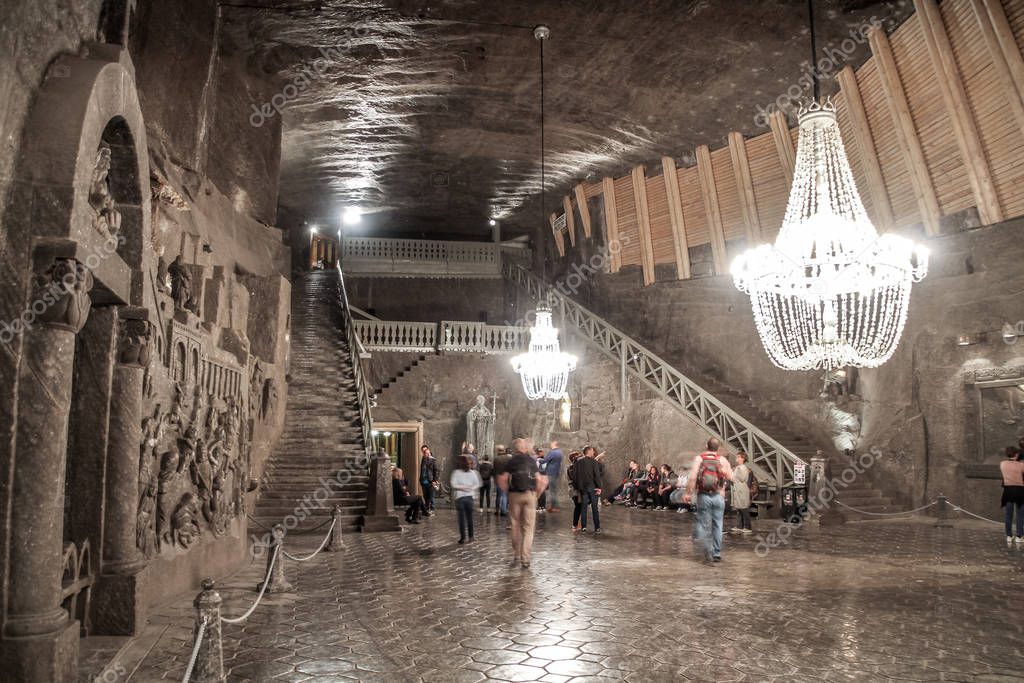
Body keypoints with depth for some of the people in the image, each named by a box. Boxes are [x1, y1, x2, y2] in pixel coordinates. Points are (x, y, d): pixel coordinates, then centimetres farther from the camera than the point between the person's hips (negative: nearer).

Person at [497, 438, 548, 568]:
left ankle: (516, 556, 18)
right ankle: (525, 559, 0)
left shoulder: (511, 461, 1)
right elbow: (540, 480, 0)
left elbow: (502, 480, -7)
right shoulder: (532, 461, 5)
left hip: (514, 495, 0)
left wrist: (507, 492, 6)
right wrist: (537, 494, 9)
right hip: (530, 495, 0)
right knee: (528, 528, 3)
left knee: (516, 526, 12)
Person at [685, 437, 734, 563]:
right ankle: (717, 554, 17)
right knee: (717, 525, 11)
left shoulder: (699, 458, -3)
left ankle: (707, 548, -17)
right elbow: (731, 478, -1)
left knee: (703, 524, 7)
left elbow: (692, 477, -12)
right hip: (718, 496, 1)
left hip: (703, 496, -1)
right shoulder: (723, 460, 0)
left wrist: (688, 493, -6)